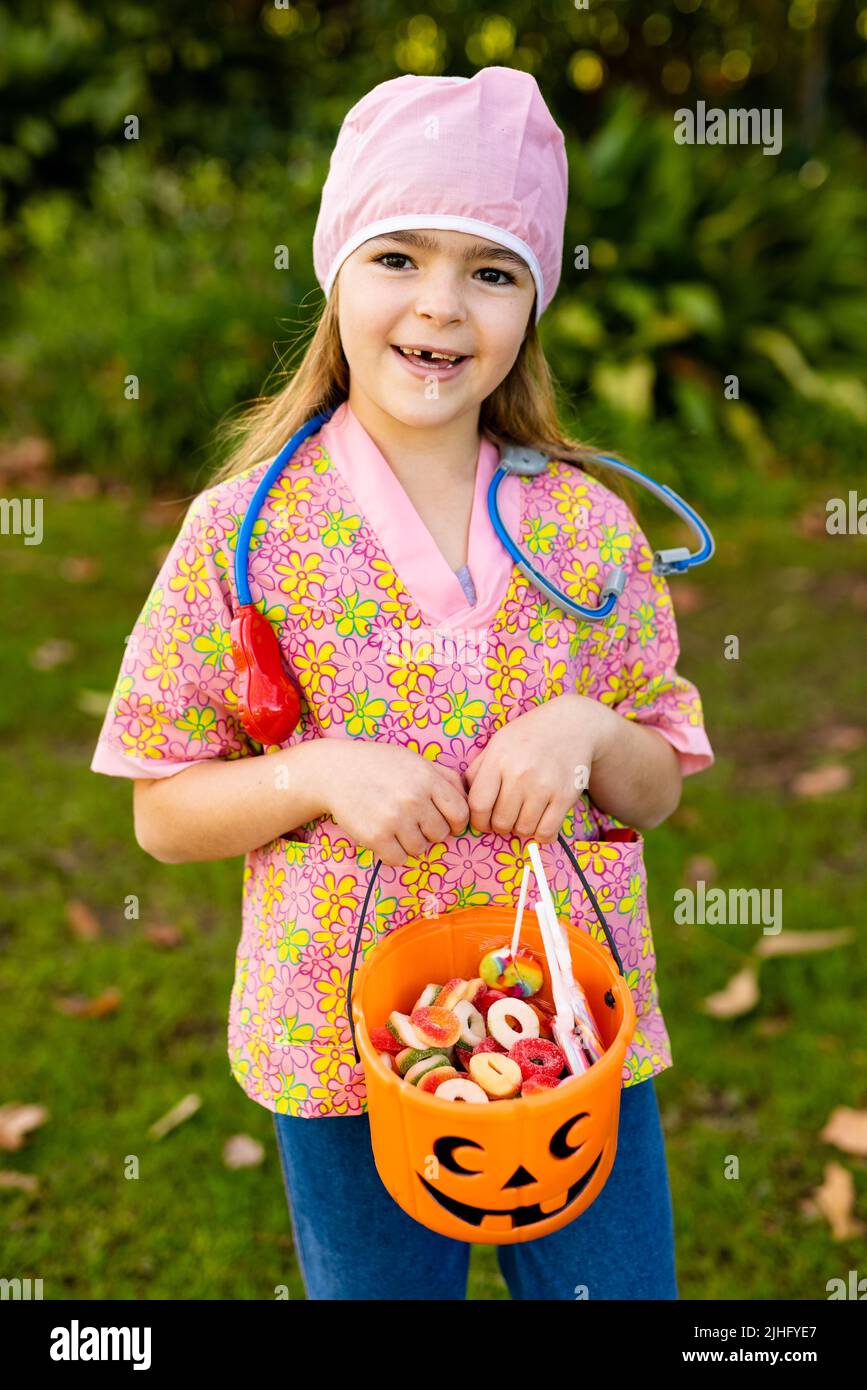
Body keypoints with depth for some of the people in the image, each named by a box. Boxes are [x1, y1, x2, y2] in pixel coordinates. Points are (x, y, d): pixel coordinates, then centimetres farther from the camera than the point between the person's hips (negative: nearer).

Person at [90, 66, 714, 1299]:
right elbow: (162, 814, -4)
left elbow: (660, 787, 5)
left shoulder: (586, 525, -3)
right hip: (343, 1048, -1)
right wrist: (322, 773, -21)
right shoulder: (245, 532, -9)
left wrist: (584, 734, -16)